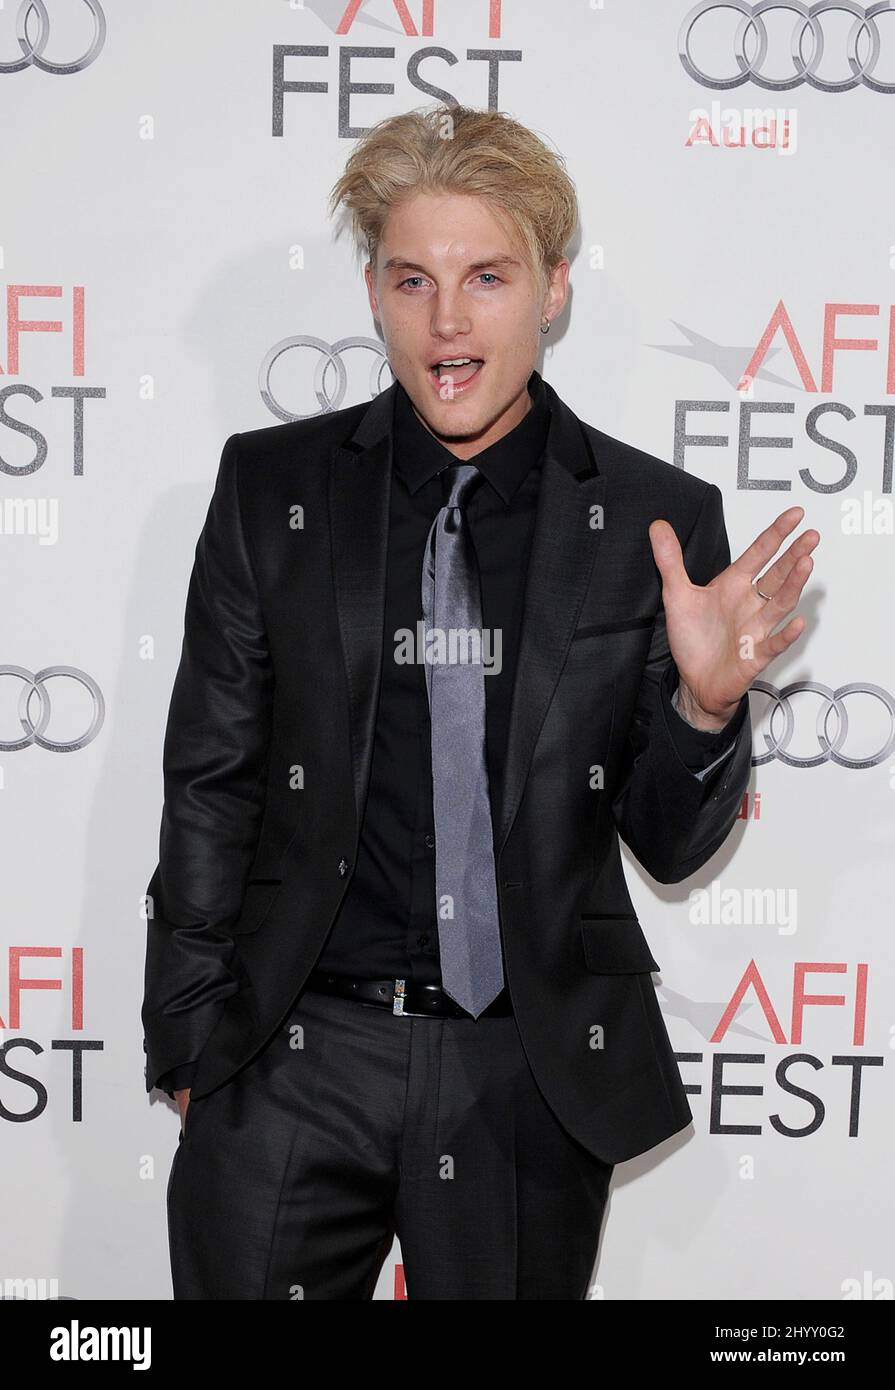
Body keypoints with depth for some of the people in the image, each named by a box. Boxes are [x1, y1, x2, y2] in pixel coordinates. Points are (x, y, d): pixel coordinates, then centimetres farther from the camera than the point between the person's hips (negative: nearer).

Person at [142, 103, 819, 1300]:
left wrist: (705, 703, -18)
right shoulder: (270, 486, -1)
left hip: (534, 1073, 0)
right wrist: (192, 1044, 4)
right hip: (294, 1059, 0)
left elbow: (670, 844, 1)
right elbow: (212, 784, 4)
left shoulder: (656, 520, -4)